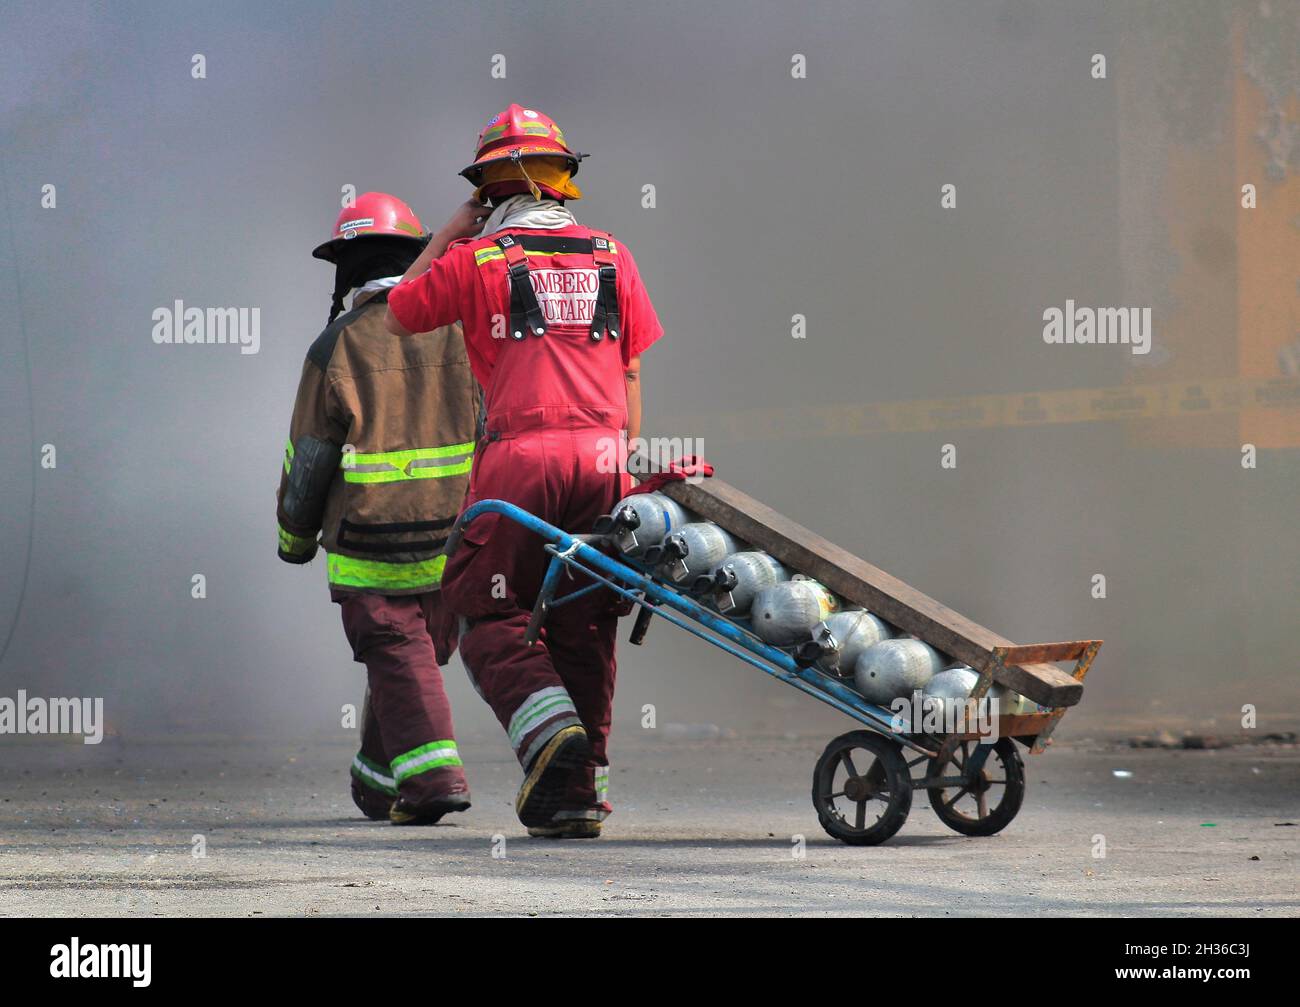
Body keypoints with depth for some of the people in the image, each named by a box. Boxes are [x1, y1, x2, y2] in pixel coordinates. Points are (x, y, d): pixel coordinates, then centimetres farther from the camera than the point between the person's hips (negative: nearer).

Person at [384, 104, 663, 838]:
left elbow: (398, 319, 20)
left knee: (492, 618, 3)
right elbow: (631, 372, 16)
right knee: (584, 626, 11)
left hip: (520, 453, -3)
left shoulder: (475, 259, 4)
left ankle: (550, 729, -22)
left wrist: (446, 237, 25)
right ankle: (582, 789, 11)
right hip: (601, 452, 4)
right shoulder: (612, 257, 14)